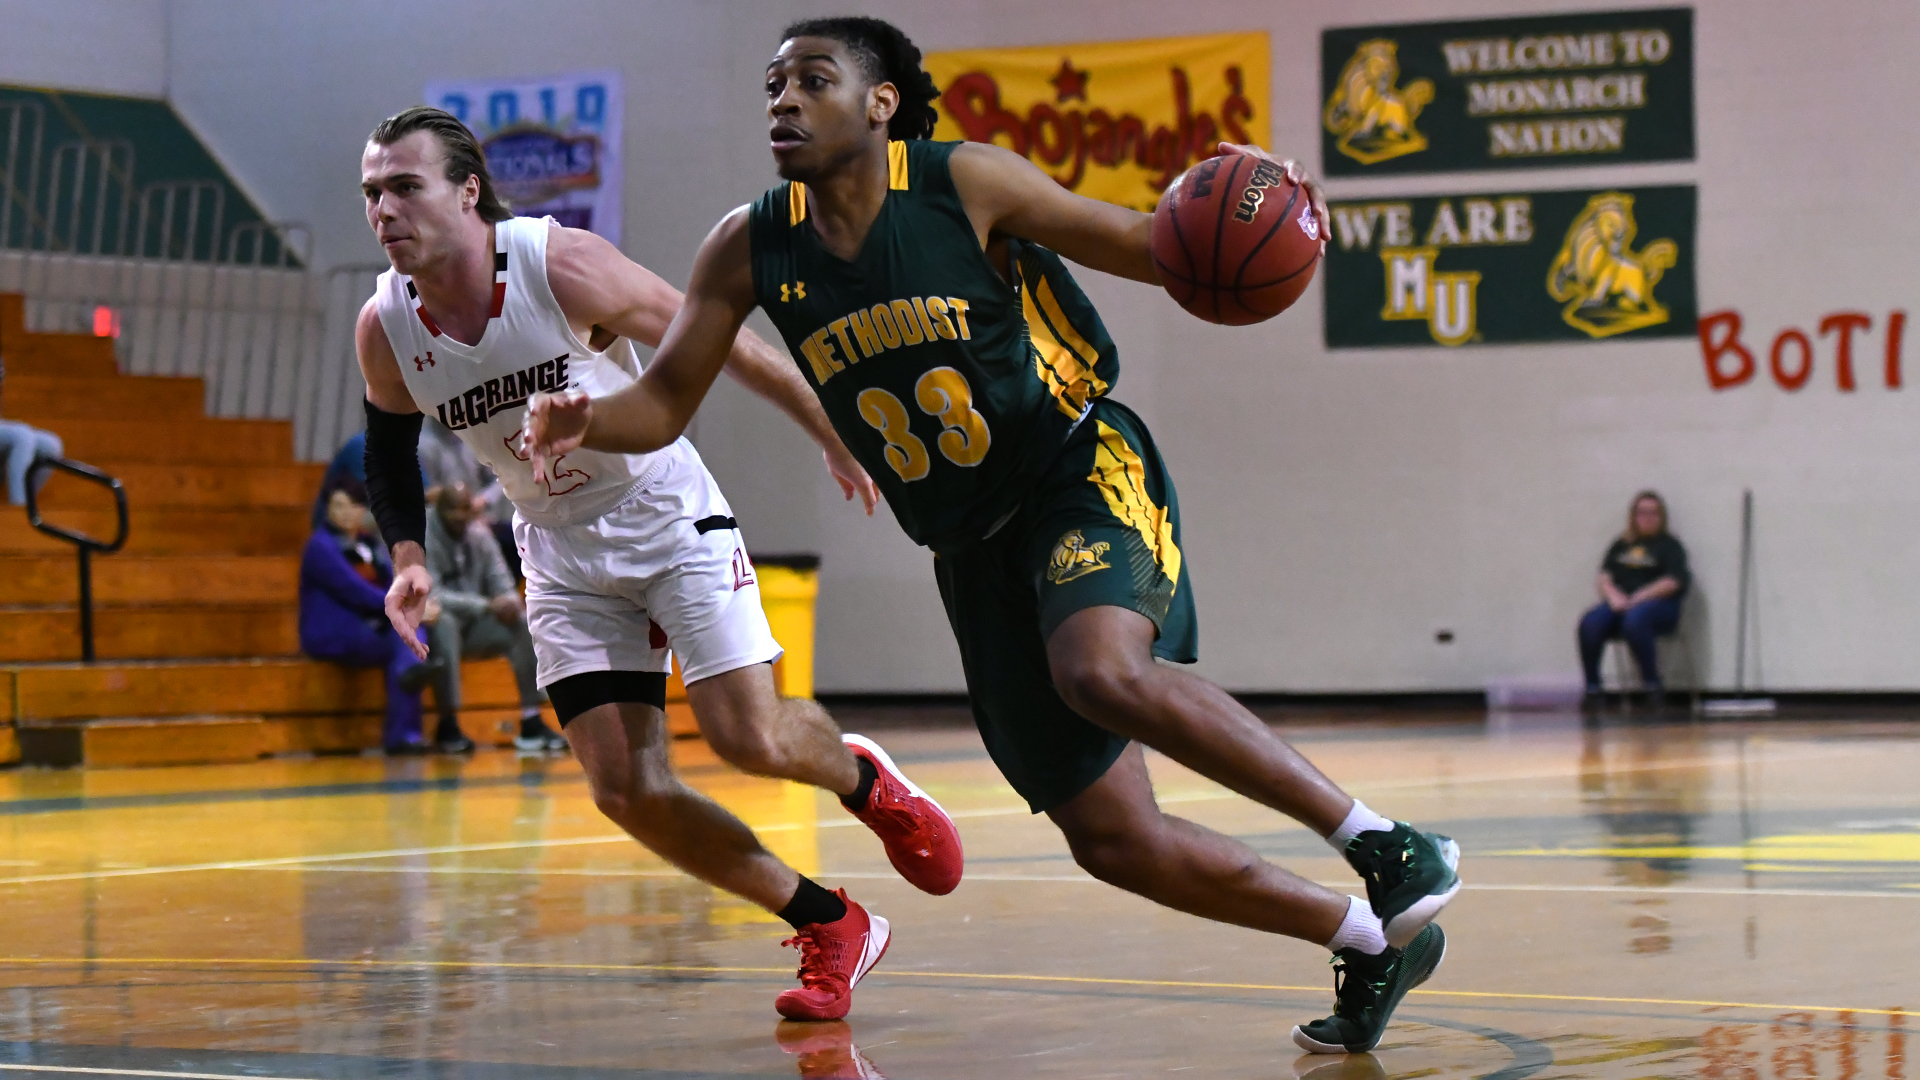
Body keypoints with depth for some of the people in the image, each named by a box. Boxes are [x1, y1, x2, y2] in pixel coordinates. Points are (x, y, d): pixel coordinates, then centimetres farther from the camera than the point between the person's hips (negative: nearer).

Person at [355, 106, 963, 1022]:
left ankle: (861, 777, 22)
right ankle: (831, 927, 8)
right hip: (564, 559, 4)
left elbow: (719, 345, -12)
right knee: (628, 791, -8)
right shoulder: (383, 331, -11)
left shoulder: (563, 267, -24)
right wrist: (407, 558, -5)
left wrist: (837, 442, -3)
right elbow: (389, 450, 11)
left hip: (671, 521, -4)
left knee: (751, 739, -16)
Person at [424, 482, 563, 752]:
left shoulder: (479, 533, 5)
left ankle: (532, 721, -18)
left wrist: (510, 601, -18)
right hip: (433, 625, -6)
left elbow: (501, 581, 8)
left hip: (473, 626, 6)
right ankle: (447, 724, -31)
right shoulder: (422, 537, -14)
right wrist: (486, 605, -28)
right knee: (444, 622, -39)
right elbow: (429, 595, -23)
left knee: (524, 623, -18)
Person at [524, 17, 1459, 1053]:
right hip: (974, 547, 5)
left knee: (1104, 673, -37)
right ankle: (1374, 941, 17)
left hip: (1085, 472, -5)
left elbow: (1143, 248, -5)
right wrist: (586, 419, -21)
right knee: (1111, 839, 0)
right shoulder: (750, 250, -2)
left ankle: (1385, 843, -24)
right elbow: (662, 403, 2)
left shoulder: (966, 183, -12)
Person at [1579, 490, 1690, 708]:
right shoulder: (1621, 545, 22)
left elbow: (1672, 582, -5)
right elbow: (1603, 577, 13)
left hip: (1659, 606, -4)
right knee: (1590, 623, -28)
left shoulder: (1668, 545, 9)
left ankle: (1654, 688, -29)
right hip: (1618, 605, 4)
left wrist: (1637, 599, -13)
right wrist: (1613, 596, -9)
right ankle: (1592, 689, -24)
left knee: (1634, 620, -40)